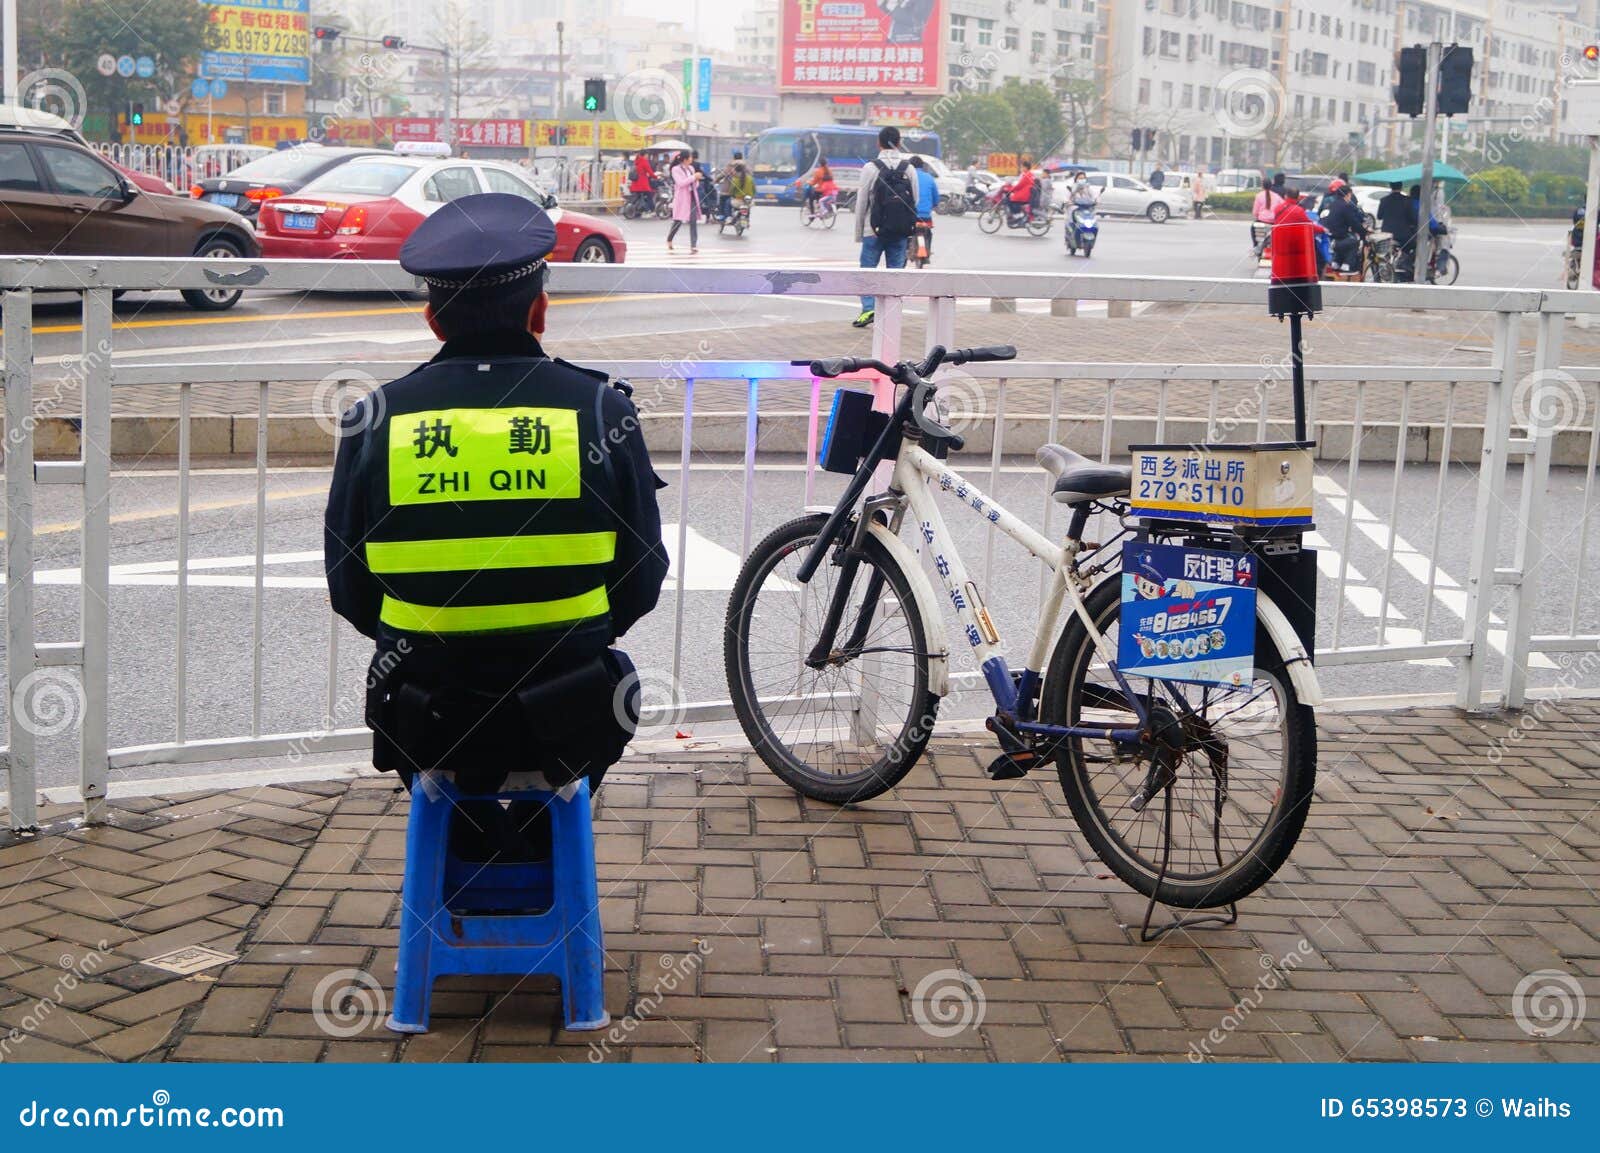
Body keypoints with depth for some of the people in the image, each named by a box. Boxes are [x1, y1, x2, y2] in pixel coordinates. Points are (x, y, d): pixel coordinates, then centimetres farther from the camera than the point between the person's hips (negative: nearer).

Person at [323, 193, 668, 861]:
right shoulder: (602, 412, -7)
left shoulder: (377, 421, -5)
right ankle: (543, 863, 36)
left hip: (424, 730, 1)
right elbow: (641, 581, 0)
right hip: (566, 730, -1)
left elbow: (349, 593, 2)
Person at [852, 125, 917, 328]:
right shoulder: (908, 168, 2)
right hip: (901, 232, 3)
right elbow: (915, 201, 4)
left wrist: (859, 232, 4)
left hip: (875, 230, -3)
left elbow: (861, 203, -4)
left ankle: (868, 308, -10)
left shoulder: (871, 168, -8)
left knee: (867, 269, 5)